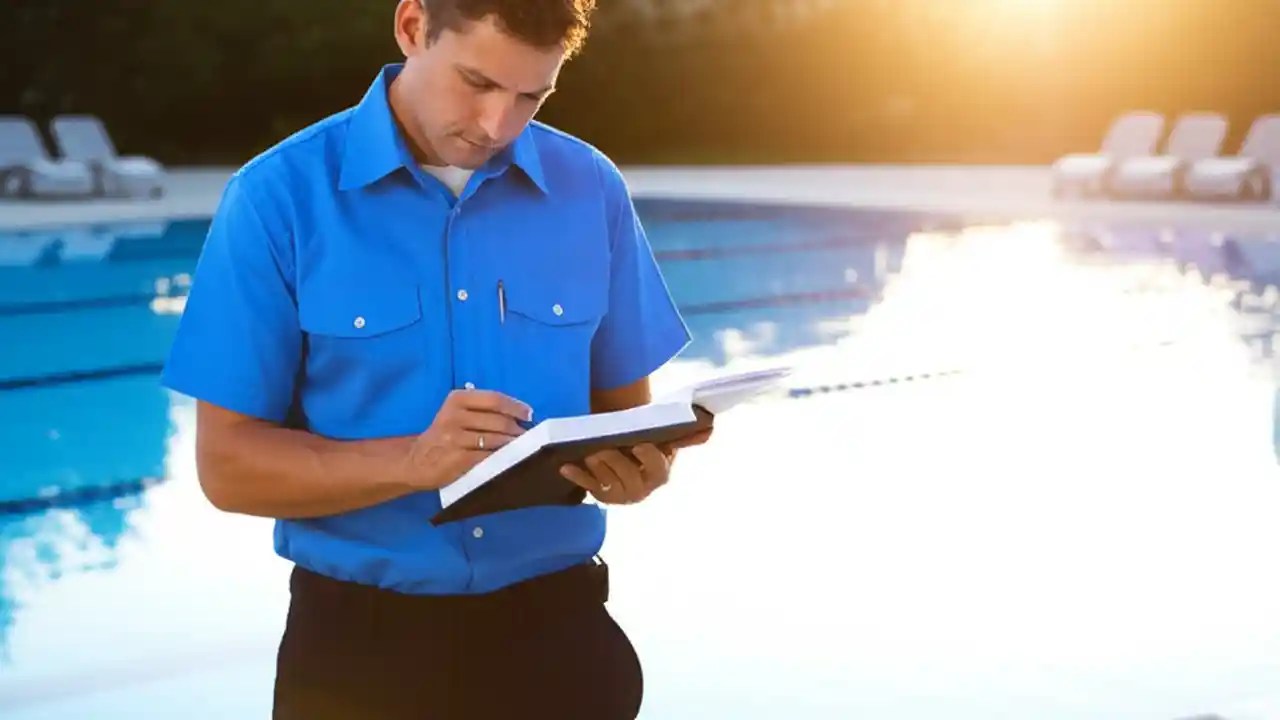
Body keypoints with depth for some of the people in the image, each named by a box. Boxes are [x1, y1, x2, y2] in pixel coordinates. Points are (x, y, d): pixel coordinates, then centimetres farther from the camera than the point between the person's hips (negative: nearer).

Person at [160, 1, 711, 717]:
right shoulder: (278, 198, -9)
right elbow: (229, 463, -10)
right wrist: (412, 462, -24)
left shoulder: (593, 190, 0)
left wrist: (636, 464, -14)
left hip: (557, 624, 2)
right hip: (361, 637, -2)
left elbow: (622, 405, 9)